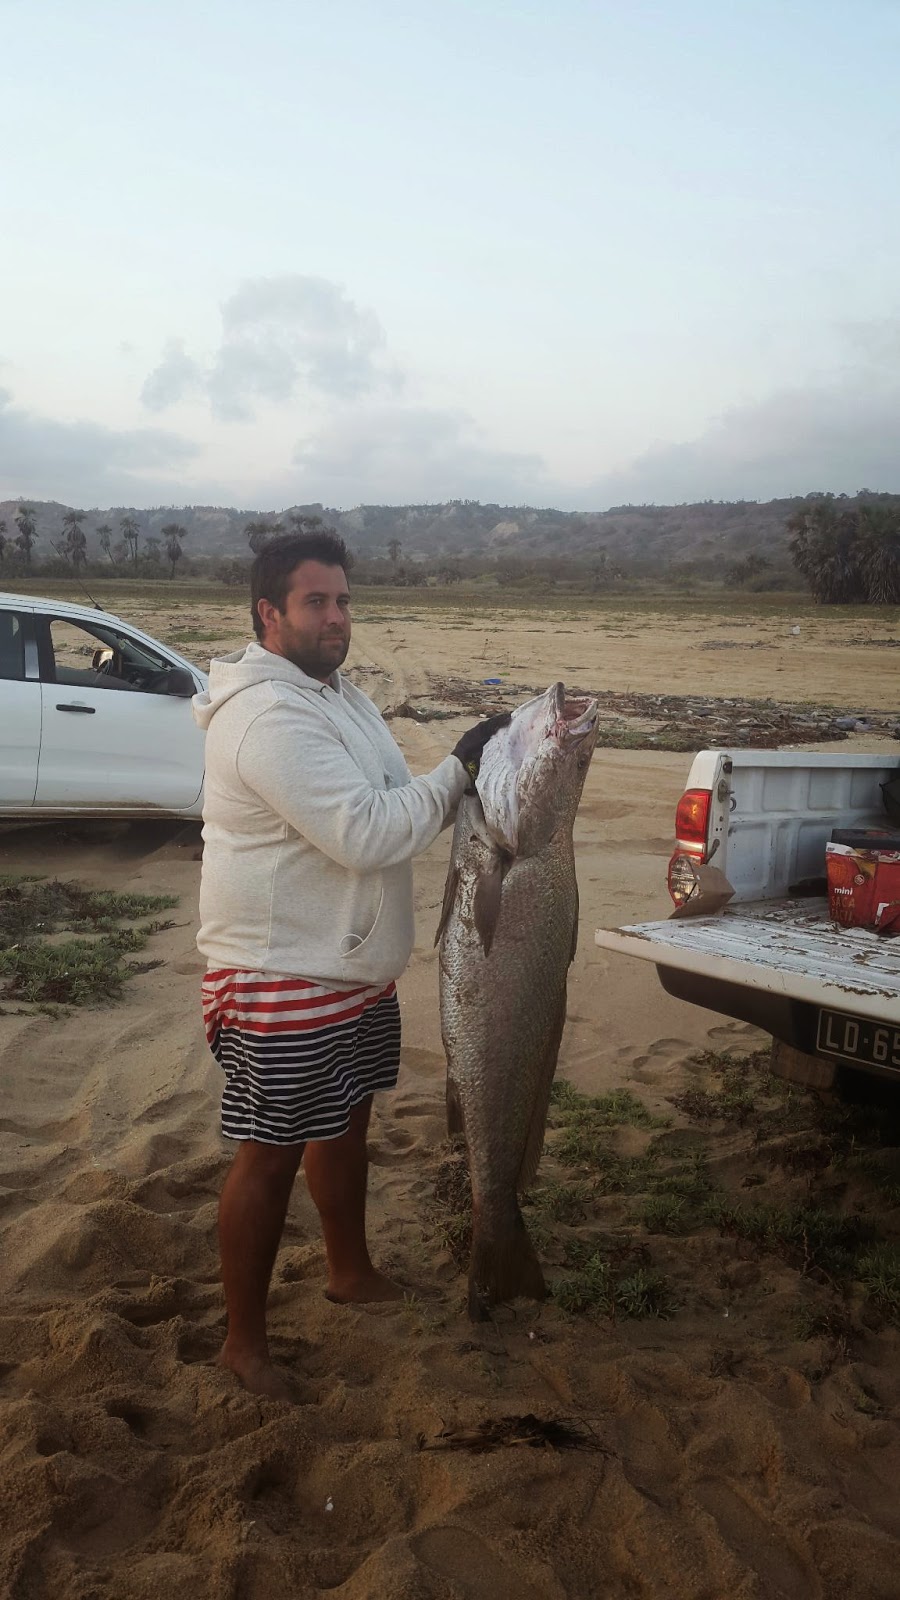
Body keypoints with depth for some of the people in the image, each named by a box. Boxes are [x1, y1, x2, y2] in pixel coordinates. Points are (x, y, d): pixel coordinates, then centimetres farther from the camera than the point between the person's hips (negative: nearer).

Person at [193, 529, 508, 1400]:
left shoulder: (339, 694, 9)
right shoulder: (268, 715, -25)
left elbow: (386, 806, 16)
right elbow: (366, 835, -29)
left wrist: (464, 775, -1)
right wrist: (459, 766, -20)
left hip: (358, 969, 10)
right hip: (281, 985, -10)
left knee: (346, 1124, 24)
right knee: (270, 1156, 4)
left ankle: (351, 1270, 46)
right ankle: (244, 1340, 23)